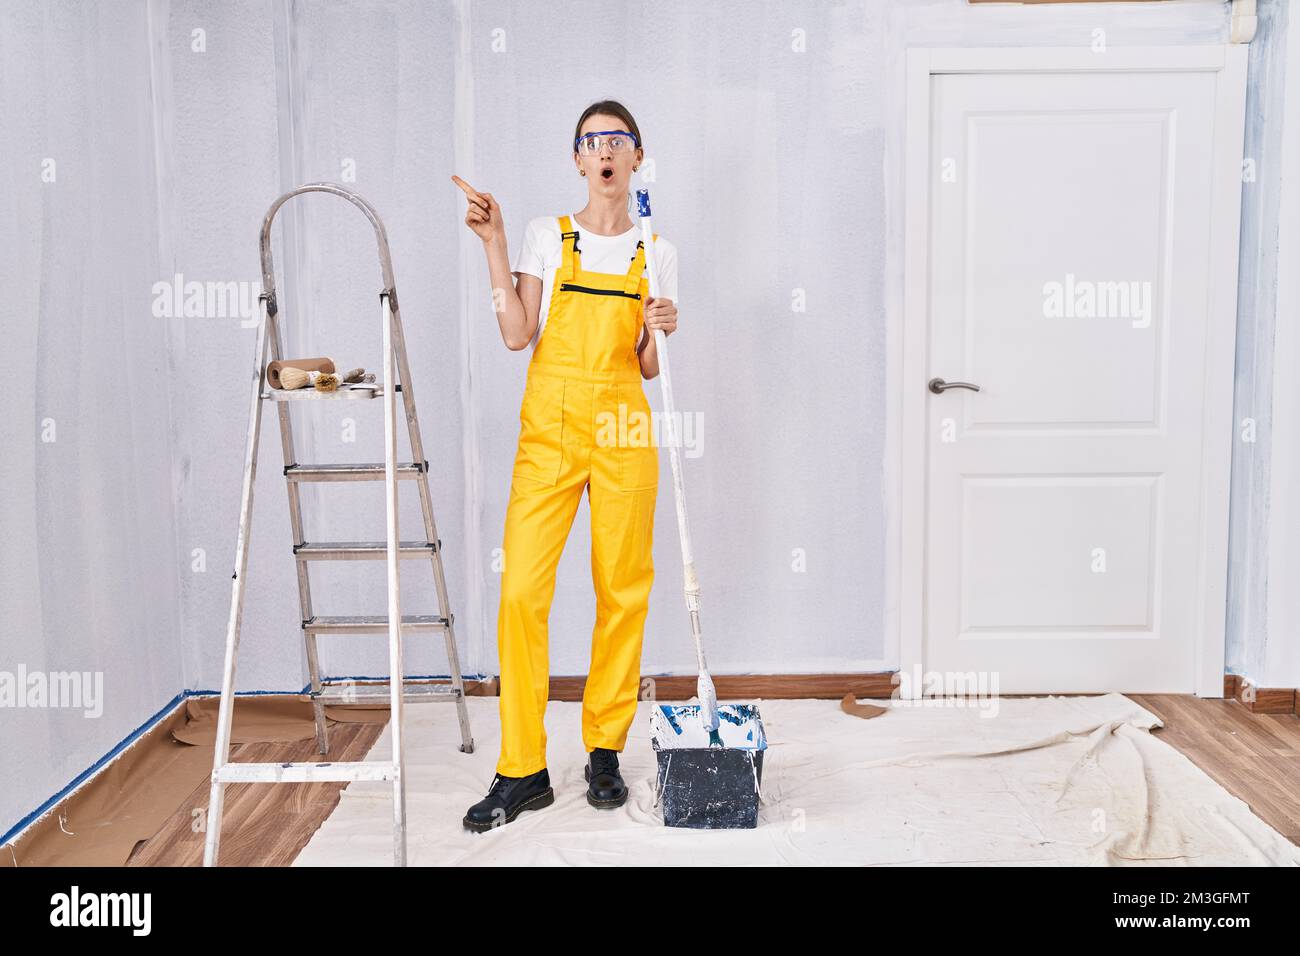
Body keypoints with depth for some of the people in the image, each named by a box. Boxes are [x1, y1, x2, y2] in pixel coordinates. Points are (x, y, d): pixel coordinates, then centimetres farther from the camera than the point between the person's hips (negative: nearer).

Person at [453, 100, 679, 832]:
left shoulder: (657, 253, 11)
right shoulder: (547, 236, 8)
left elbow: (648, 369, 11)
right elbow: (518, 335, -4)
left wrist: (660, 332, -10)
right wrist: (494, 246, -6)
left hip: (622, 433, 2)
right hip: (550, 428, -1)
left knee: (623, 592, 3)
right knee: (523, 591, -8)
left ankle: (606, 751, 19)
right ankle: (523, 771, 1)